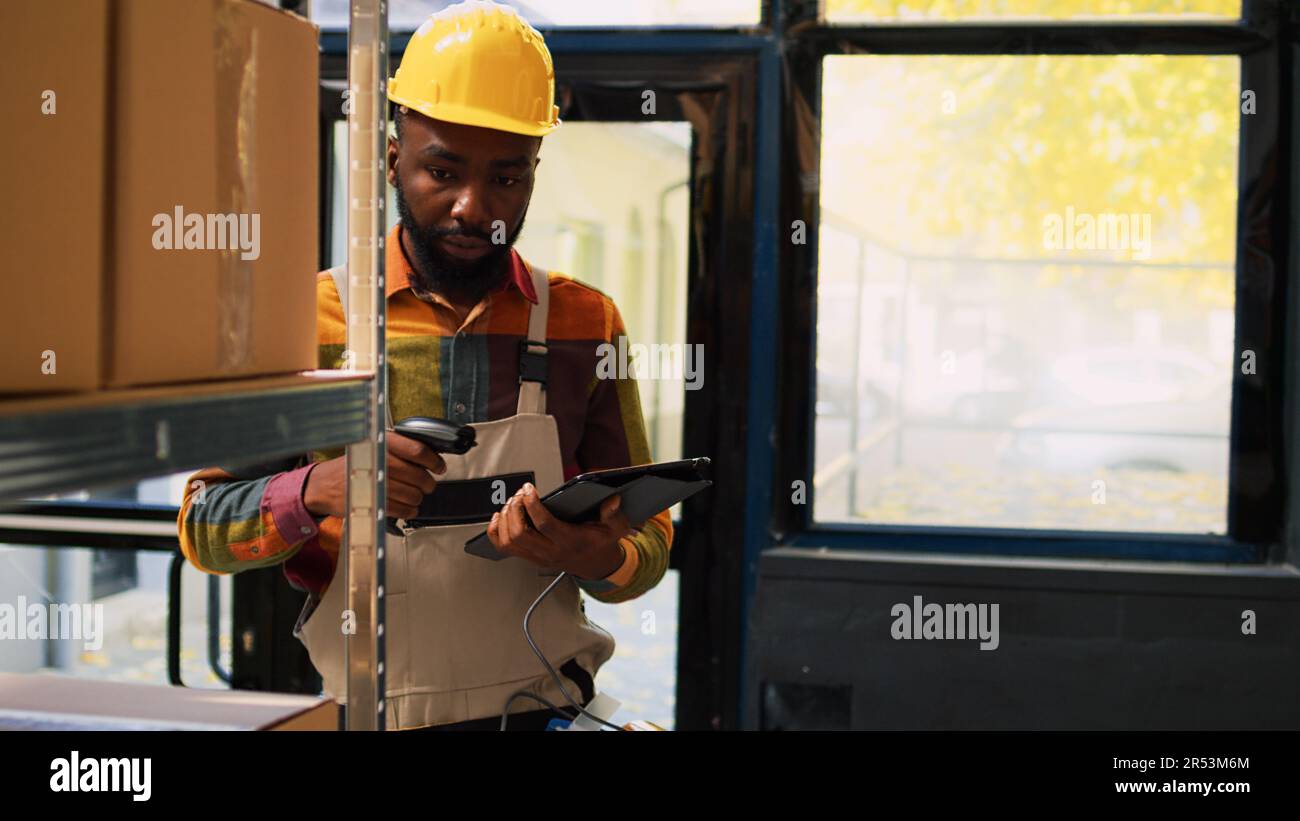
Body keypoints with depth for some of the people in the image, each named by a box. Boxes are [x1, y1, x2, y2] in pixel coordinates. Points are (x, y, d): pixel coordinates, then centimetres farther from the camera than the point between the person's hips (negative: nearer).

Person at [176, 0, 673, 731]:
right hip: (363, 706, 1)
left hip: (542, 705, -1)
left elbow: (648, 540, 11)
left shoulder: (586, 324, 8)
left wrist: (600, 560, -11)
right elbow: (203, 527, 3)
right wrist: (314, 492, -17)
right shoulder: (312, 320, 3)